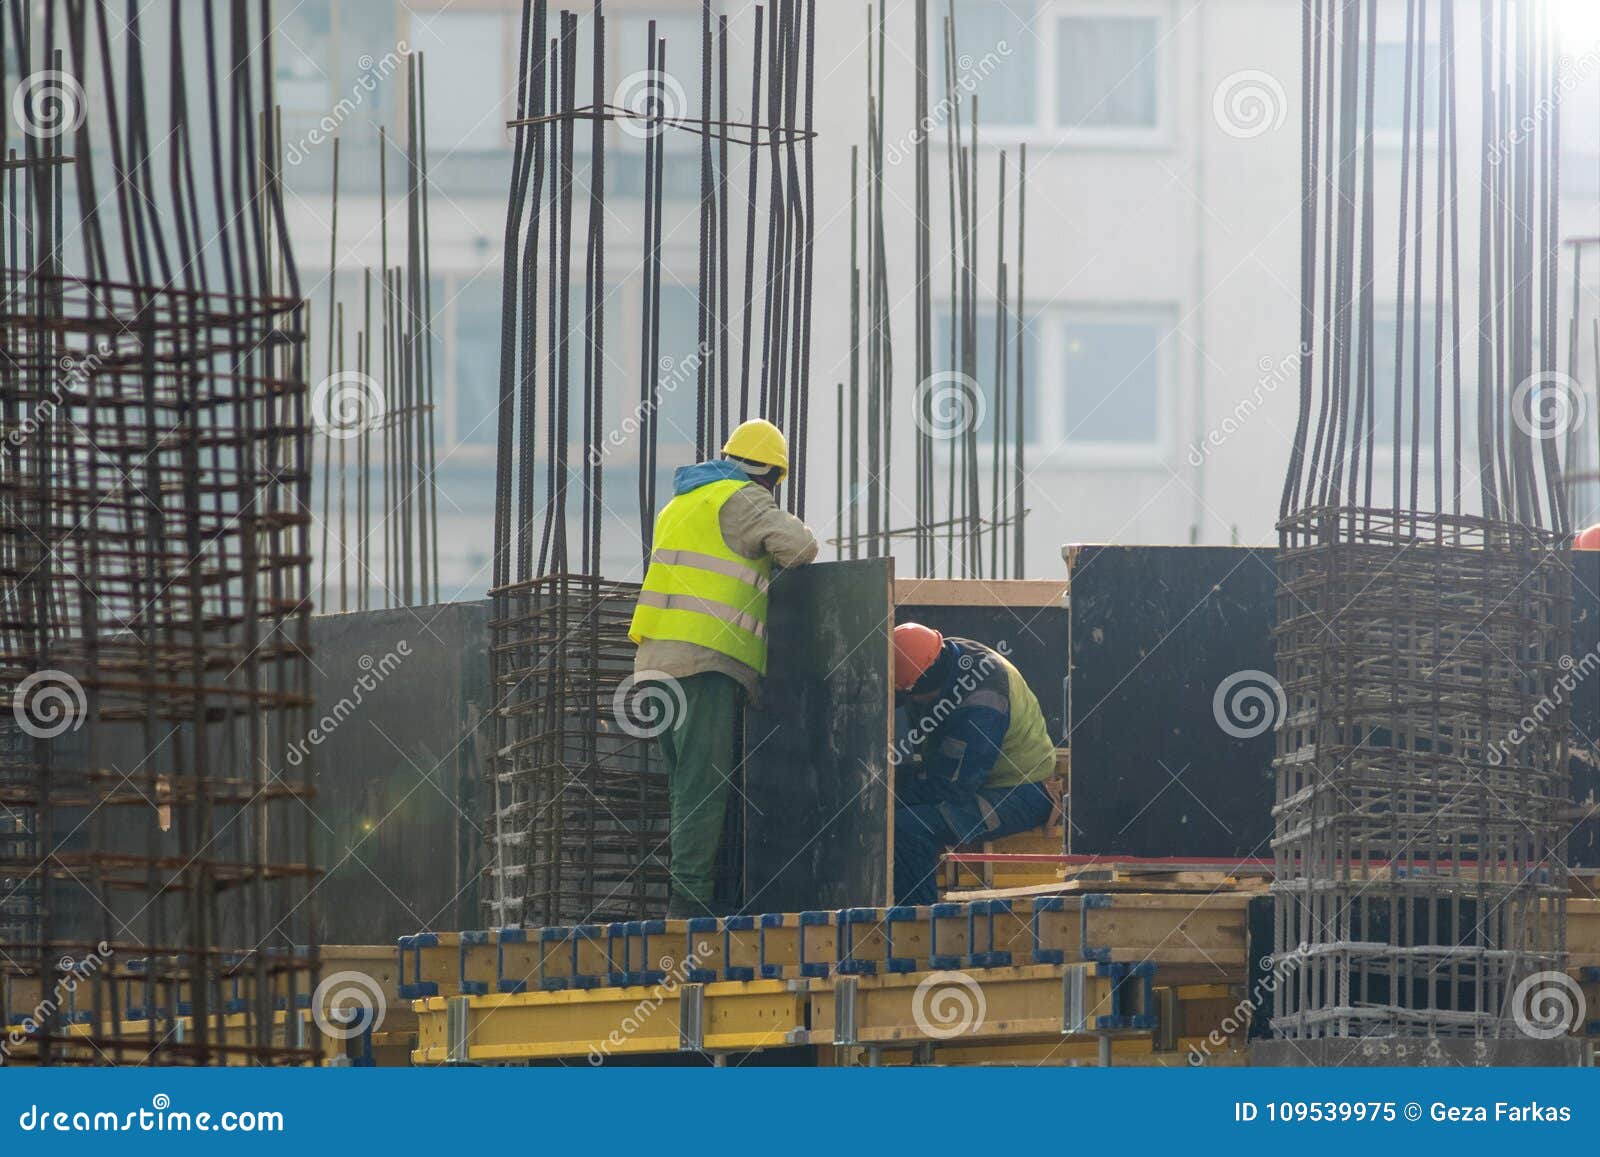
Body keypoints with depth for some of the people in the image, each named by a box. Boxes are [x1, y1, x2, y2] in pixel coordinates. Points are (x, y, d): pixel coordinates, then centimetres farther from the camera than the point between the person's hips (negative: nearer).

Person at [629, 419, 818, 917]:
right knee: (705, 784, -11)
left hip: (658, 658, 9)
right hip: (703, 661, -9)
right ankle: (690, 895, -18)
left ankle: (687, 894, 9)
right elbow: (799, 546, -12)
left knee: (688, 783, 11)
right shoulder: (742, 500, -3)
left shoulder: (683, 501, 25)